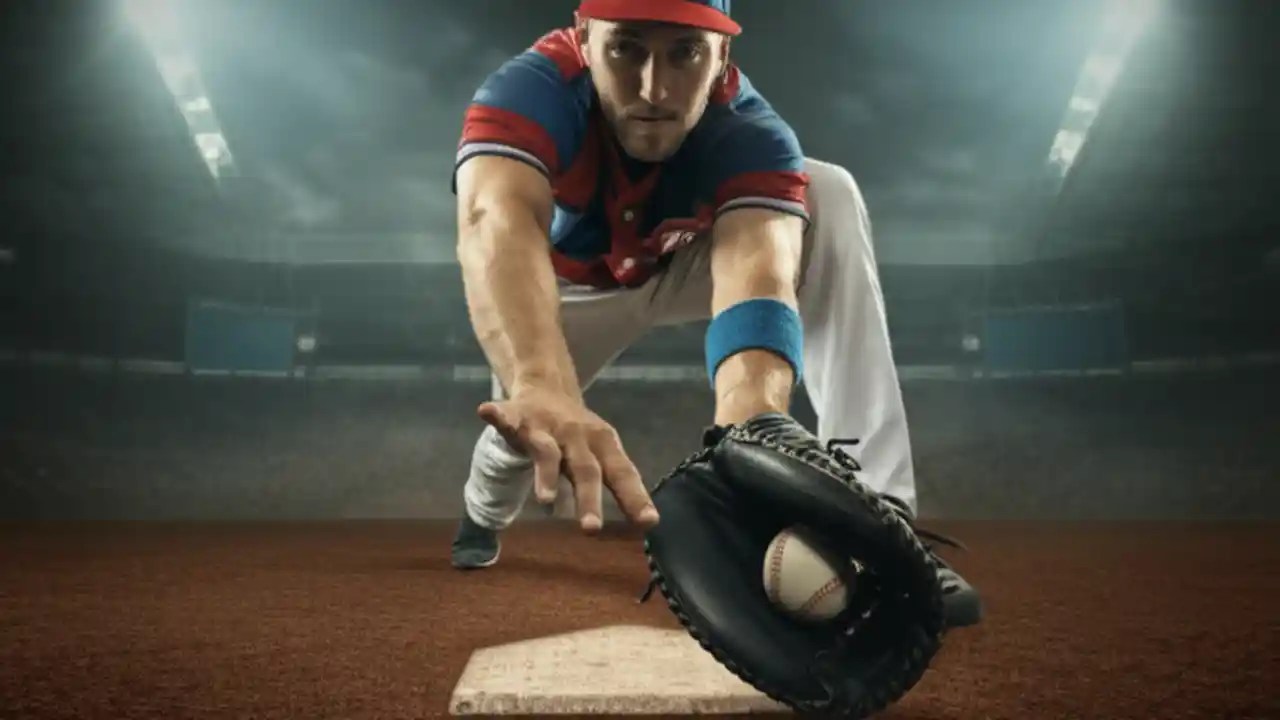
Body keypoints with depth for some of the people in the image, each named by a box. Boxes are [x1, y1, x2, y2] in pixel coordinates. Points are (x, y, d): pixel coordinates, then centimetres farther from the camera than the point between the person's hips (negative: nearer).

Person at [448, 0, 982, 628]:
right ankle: (482, 520, 32)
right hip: (573, 286, 1)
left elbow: (758, 275, -55)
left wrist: (748, 413, -77)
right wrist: (541, 389, -81)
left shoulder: (747, 131, -37)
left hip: (690, 266, -1)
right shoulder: (530, 90, -40)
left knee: (829, 194, -27)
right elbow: (497, 223, -61)